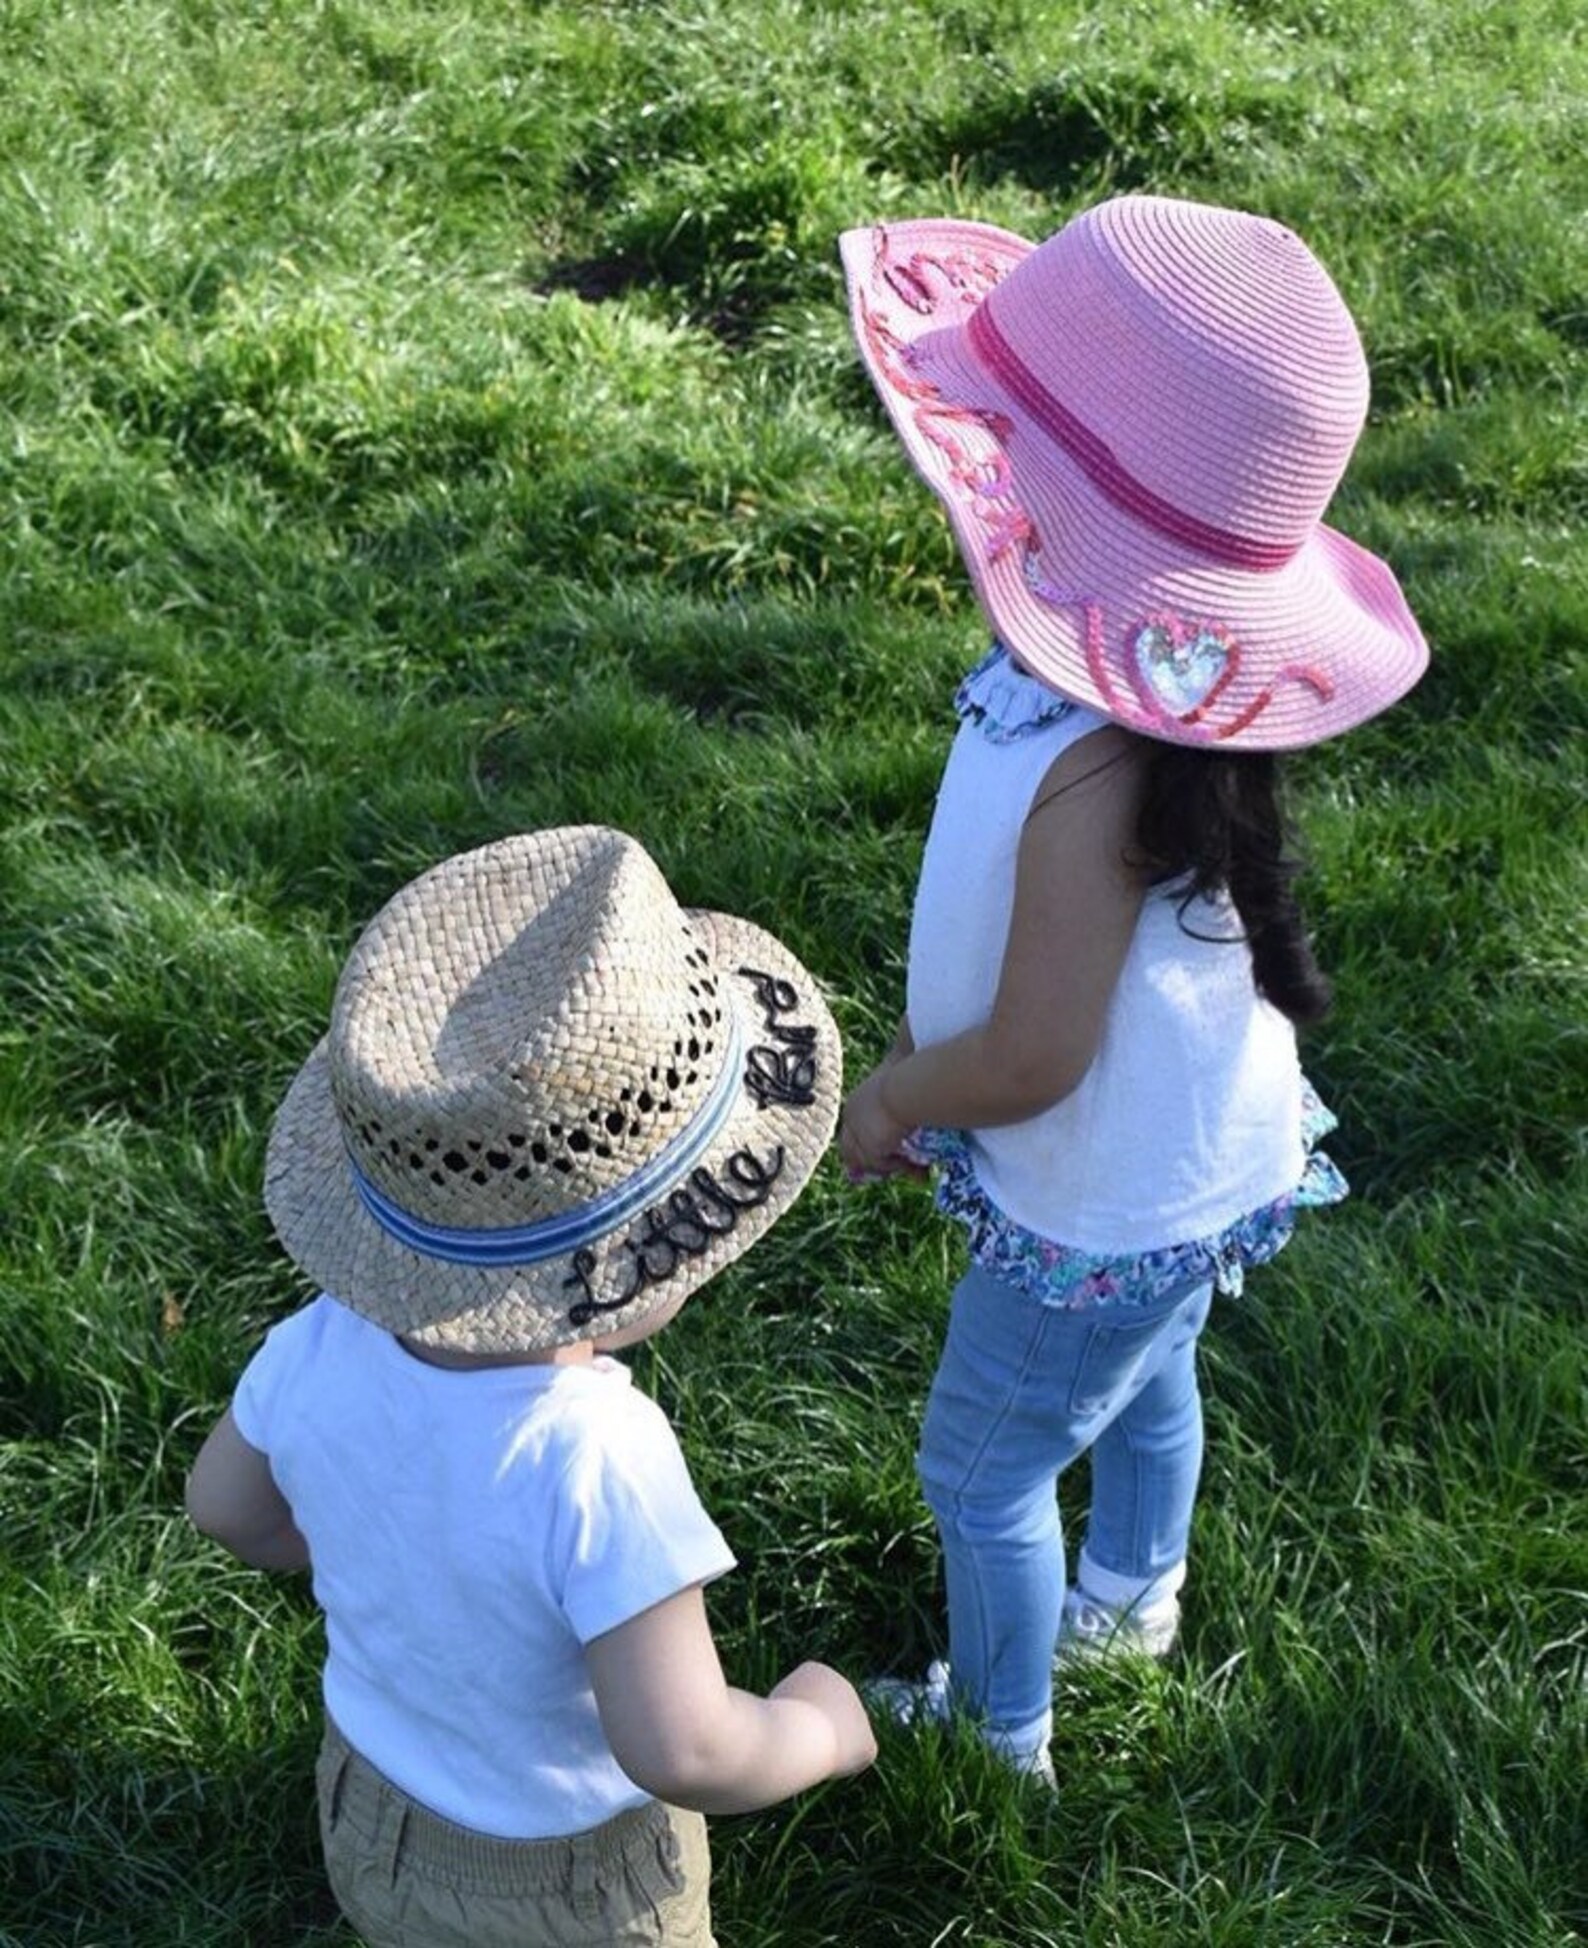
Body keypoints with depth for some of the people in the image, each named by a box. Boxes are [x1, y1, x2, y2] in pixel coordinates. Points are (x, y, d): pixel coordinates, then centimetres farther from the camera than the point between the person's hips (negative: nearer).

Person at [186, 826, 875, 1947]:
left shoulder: (324, 1348, -24)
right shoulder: (592, 1459, -43)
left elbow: (227, 1507, -4)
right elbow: (680, 1753, -42)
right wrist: (818, 1730, -23)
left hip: (370, 1814, 5)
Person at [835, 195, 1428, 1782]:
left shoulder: (1094, 769, -42)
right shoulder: (1142, 668, -15)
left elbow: (1030, 1059, -31)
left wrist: (889, 1102, -12)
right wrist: (926, 1044, 7)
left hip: (1105, 1206, -8)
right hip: (1178, 1160, 8)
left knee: (981, 1470, 17)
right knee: (1142, 1382, 34)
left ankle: (1001, 1738, 43)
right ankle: (1133, 1599, 63)